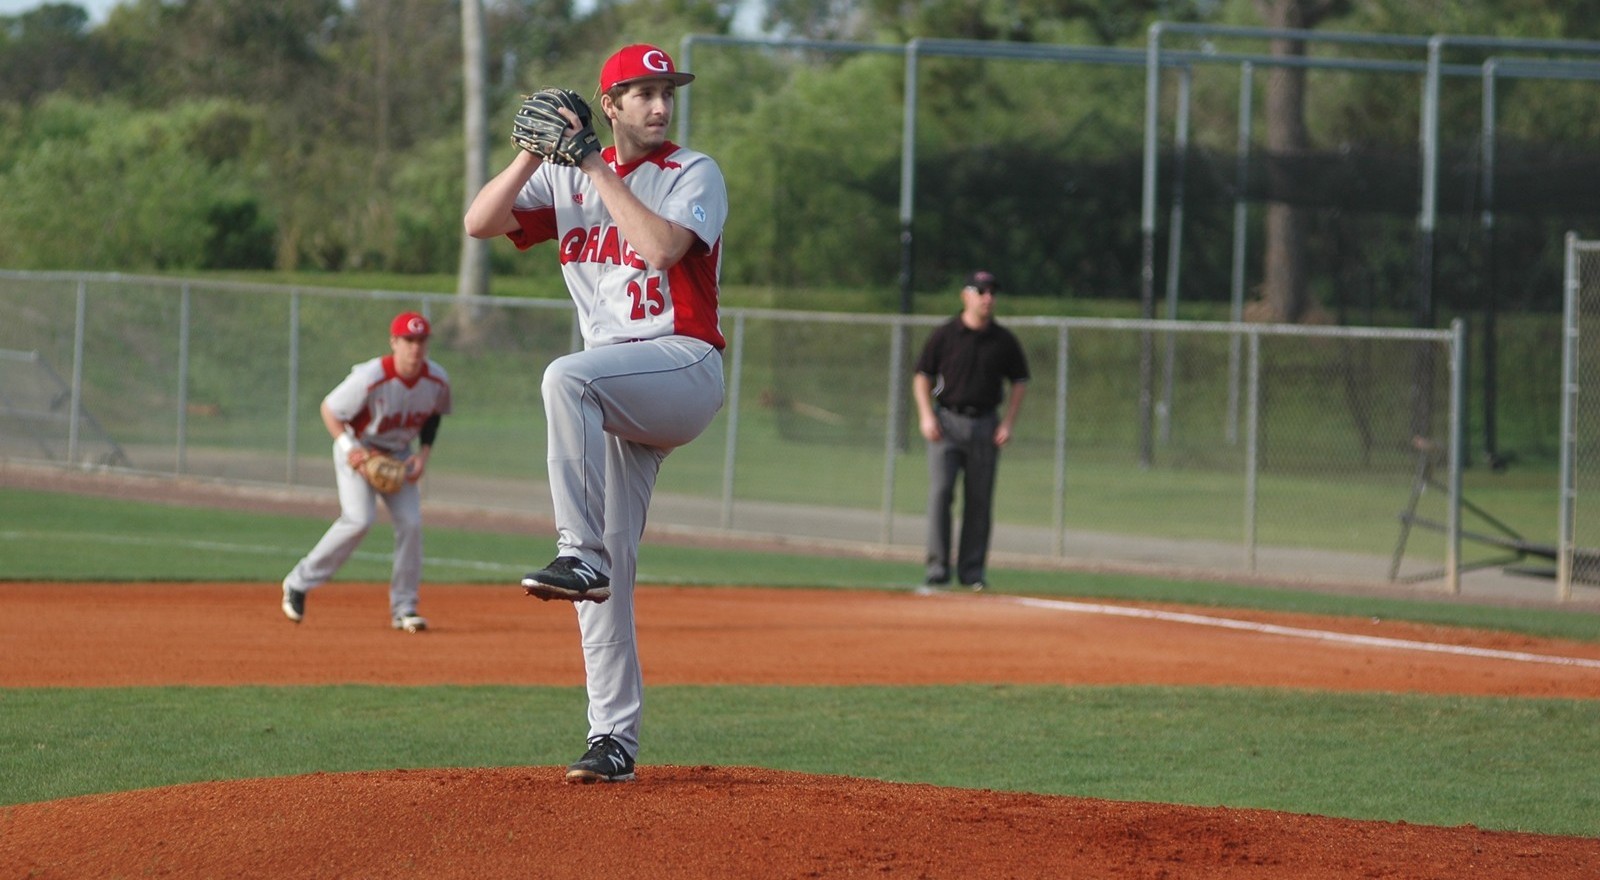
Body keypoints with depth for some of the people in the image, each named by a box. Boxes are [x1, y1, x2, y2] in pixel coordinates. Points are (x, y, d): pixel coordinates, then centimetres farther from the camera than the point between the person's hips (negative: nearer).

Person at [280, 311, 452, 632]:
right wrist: (349, 448, -30)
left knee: (411, 522, -8)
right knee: (359, 520, -21)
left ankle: (403, 606, 3)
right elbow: (329, 408, -18)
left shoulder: (437, 380, -14)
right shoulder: (371, 378, -30)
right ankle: (299, 582, -6)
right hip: (358, 448, -5)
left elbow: (433, 415, 8)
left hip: (398, 454, 5)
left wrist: (424, 453, -5)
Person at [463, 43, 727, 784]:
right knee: (607, 570, 0)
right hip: (615, 395, 6)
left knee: (567, 378, -36)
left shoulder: (694, 174, -2)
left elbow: (661, 248, -20)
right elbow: (479, 222, 3)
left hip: (683, 367, -6)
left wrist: (595, 167, -15)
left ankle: (580, 555, -38)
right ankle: (614, 739, 2)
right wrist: (535, 152, -8)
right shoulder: (565, 180, 13)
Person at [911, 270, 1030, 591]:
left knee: (979, 501, 2)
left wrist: (1008, 423, 1)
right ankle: (938, 566, -8)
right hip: (947, 422, -2)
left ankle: (972, 570, 9)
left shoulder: (1004, 341, 6)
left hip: (985, 425, 2)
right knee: (940, 492, -11)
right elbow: (922, 376, 4)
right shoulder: (944, 335, 1)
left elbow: (1019, 382, 12)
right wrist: (926, 416, -8)